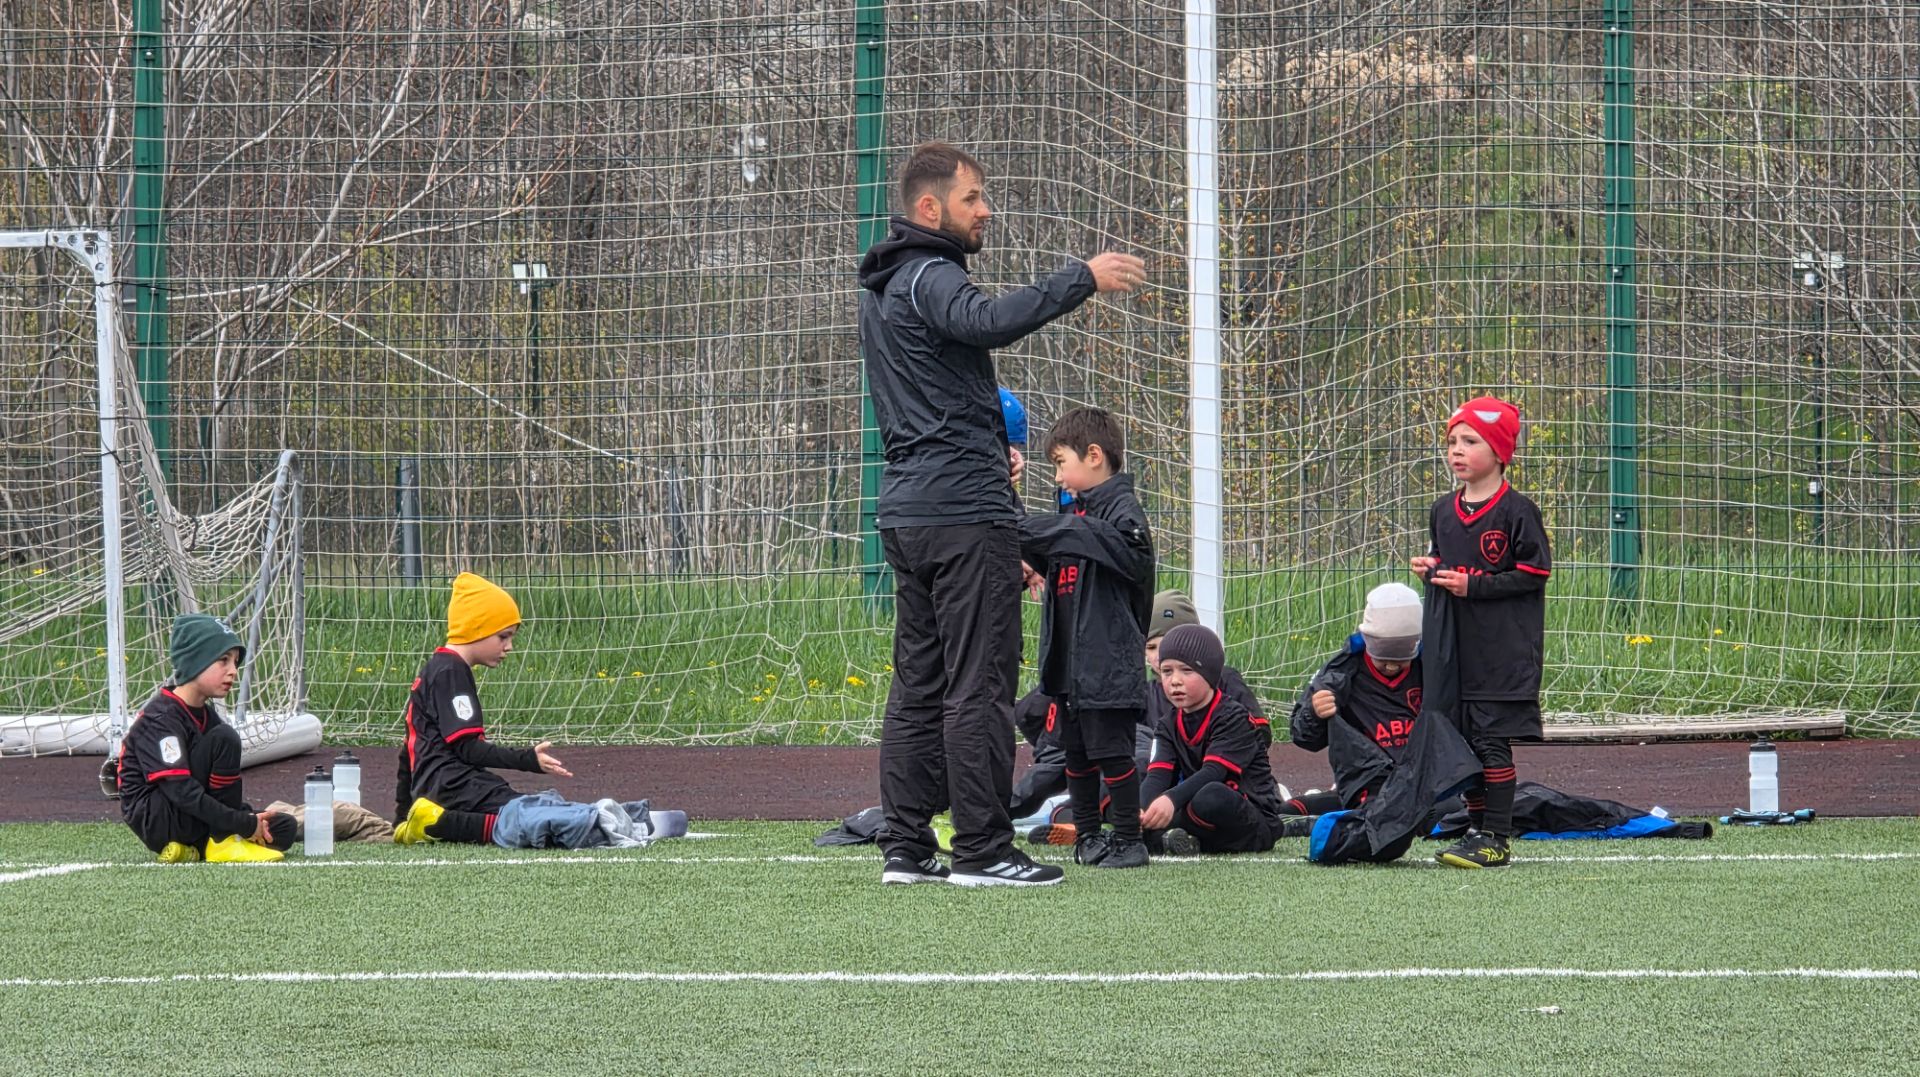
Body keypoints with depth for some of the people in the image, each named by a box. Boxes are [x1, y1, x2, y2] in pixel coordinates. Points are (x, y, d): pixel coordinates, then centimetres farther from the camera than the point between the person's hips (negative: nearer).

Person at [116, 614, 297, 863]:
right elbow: (182, 792, -26)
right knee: (223, 739, -22)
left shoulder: (205, 715, 14)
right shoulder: (160, 718, -17)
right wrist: (245, 824, -27)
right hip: (154, 821, -9)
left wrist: (248, 817, -7)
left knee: (283, 829, -2)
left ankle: (192, 850, -2)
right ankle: (222, 842, -18)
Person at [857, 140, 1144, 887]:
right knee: (980, 685, -8)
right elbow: (989, 322, -33)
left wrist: (985, 448, 17)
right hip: (964, 512, -10)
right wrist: (1082, 279, -33)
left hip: (907, 509, 10)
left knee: (919, 685, 10)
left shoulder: (881, 288, 20)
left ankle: (906, 847, 9)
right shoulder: (927, 278, -11)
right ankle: (982, 849, -8)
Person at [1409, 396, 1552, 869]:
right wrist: (1430, 572, 2)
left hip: (1504, 648, -7)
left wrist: (1473, 586, -15)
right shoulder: (1443, 512, 13)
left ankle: (1497, 838, -5)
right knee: (1464, 740, 9)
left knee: (1492, 740, -8)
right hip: (1456, 645, 7)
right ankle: (1480, 829, 17)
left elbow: (1535, 572, -11)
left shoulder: (1516, 510, -9)